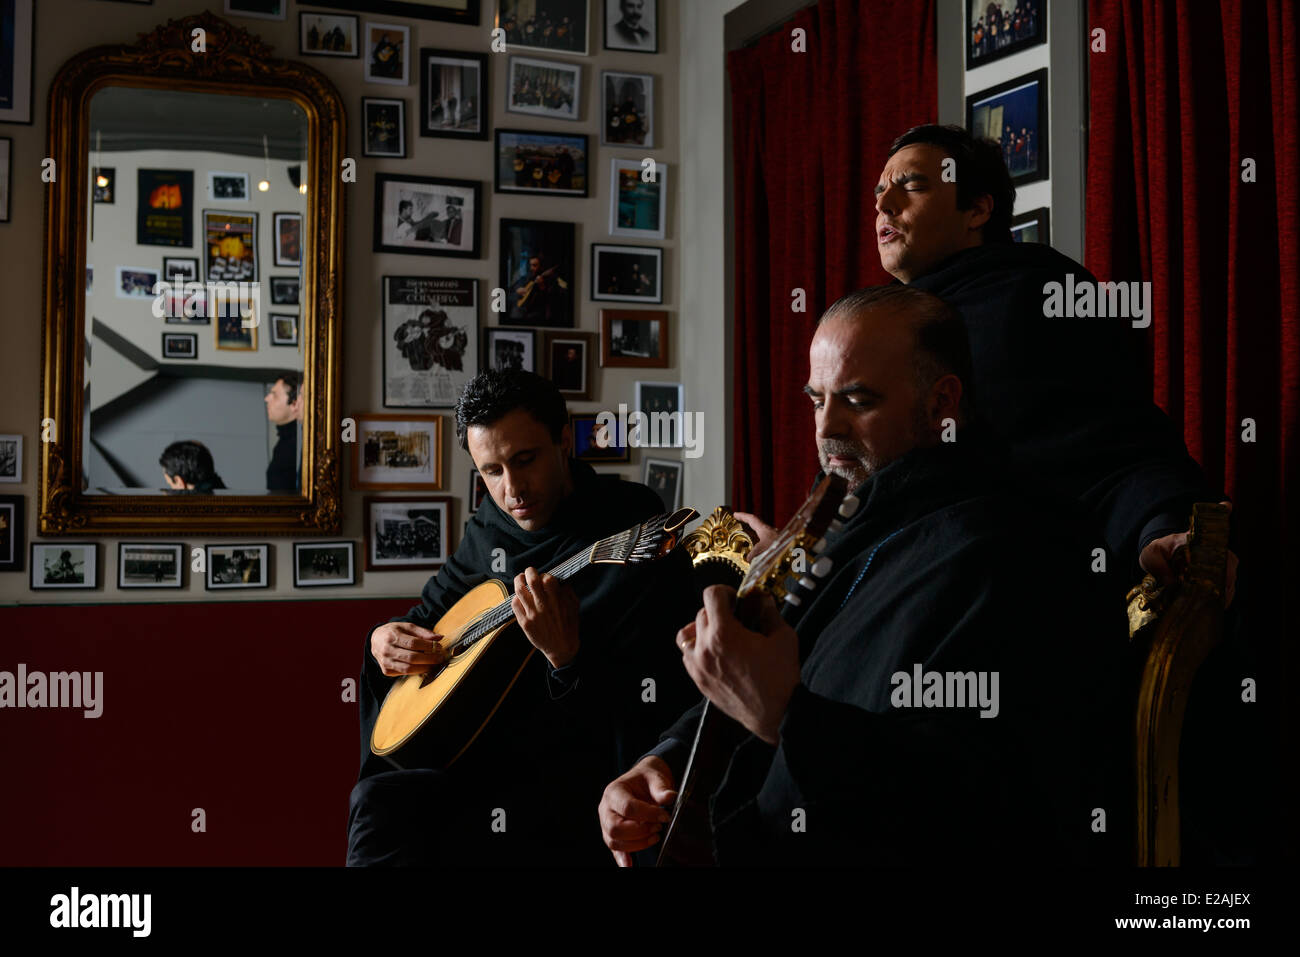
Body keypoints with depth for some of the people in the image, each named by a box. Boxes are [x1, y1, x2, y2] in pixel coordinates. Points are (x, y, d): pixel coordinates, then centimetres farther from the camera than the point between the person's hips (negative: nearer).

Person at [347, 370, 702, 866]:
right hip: (494, 746, 6)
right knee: (382, 799, -21)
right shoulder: (490, 530, 8)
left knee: (457, 835, -28)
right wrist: (386, 637, 4)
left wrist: (567, 657, -33)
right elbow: (430, 612, 26)